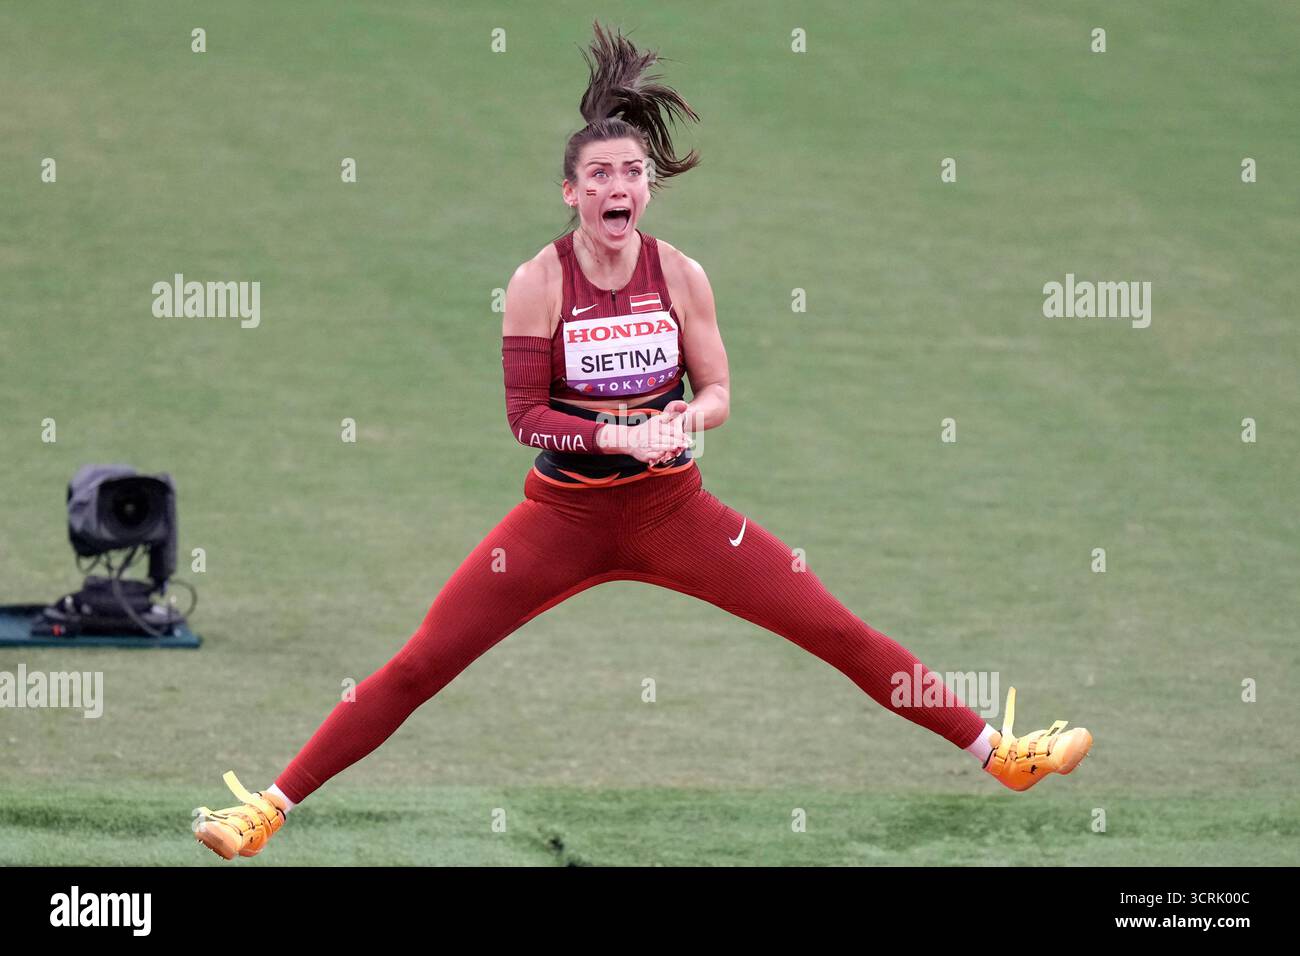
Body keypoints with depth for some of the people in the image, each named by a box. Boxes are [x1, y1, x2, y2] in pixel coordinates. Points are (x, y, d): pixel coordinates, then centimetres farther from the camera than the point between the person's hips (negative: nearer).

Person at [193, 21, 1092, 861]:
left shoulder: (680, 274, -6)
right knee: (419, 666, -6)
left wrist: (679, 421, -22)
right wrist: (615, 435, -25)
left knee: (838, 629, -3)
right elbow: (524, 416, -10)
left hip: (672, 505, 1)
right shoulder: (539, 282, -12)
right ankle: (272, 807, -1)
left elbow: (718, 394, 1)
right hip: (566, 512, -1)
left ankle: (1000, 753, 5)